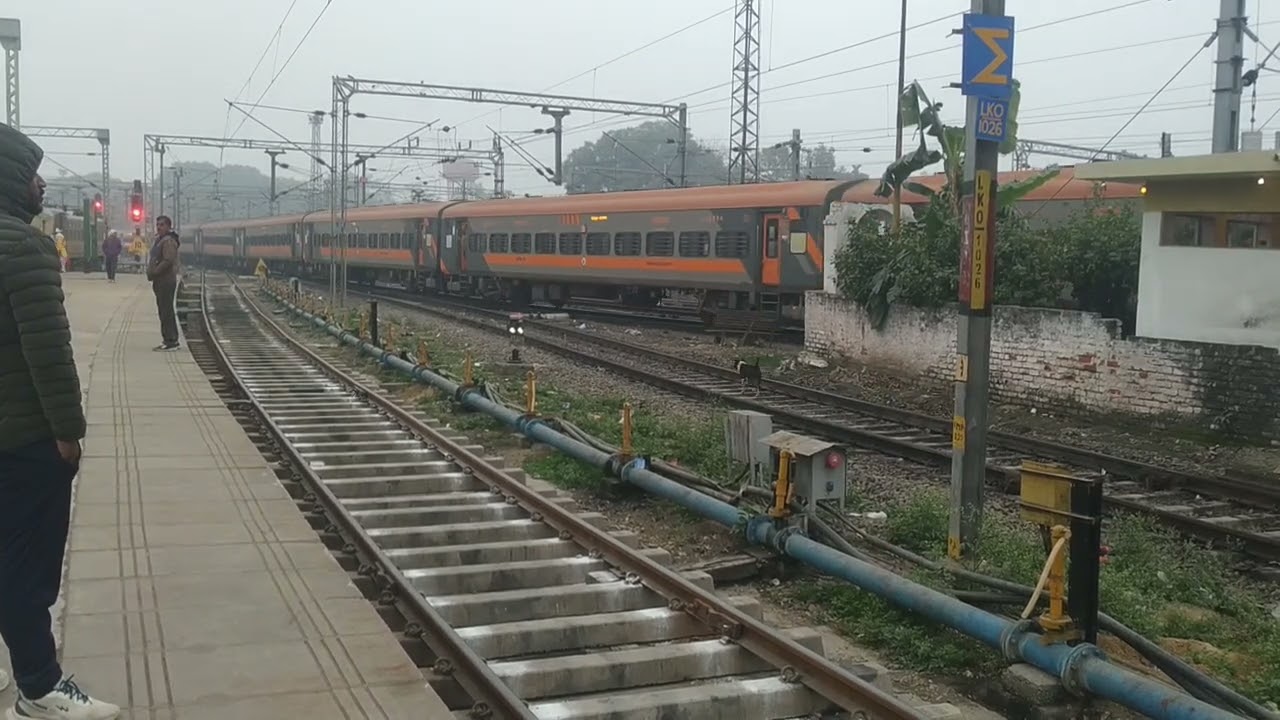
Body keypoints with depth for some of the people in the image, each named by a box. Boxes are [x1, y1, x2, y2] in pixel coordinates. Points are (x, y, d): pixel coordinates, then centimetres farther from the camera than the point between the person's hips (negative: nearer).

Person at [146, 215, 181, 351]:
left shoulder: (168, 241, -14)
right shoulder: (158, 240, 19)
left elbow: (168, 261, -24)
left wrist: (154, 272, -19)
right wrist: (151, 272, 10)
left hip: (167, 281, -11)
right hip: (160, 281, 11)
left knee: (167, 311, -9)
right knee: (163, 311, 13)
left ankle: (171, 341, -7)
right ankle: (168, 340, 18)